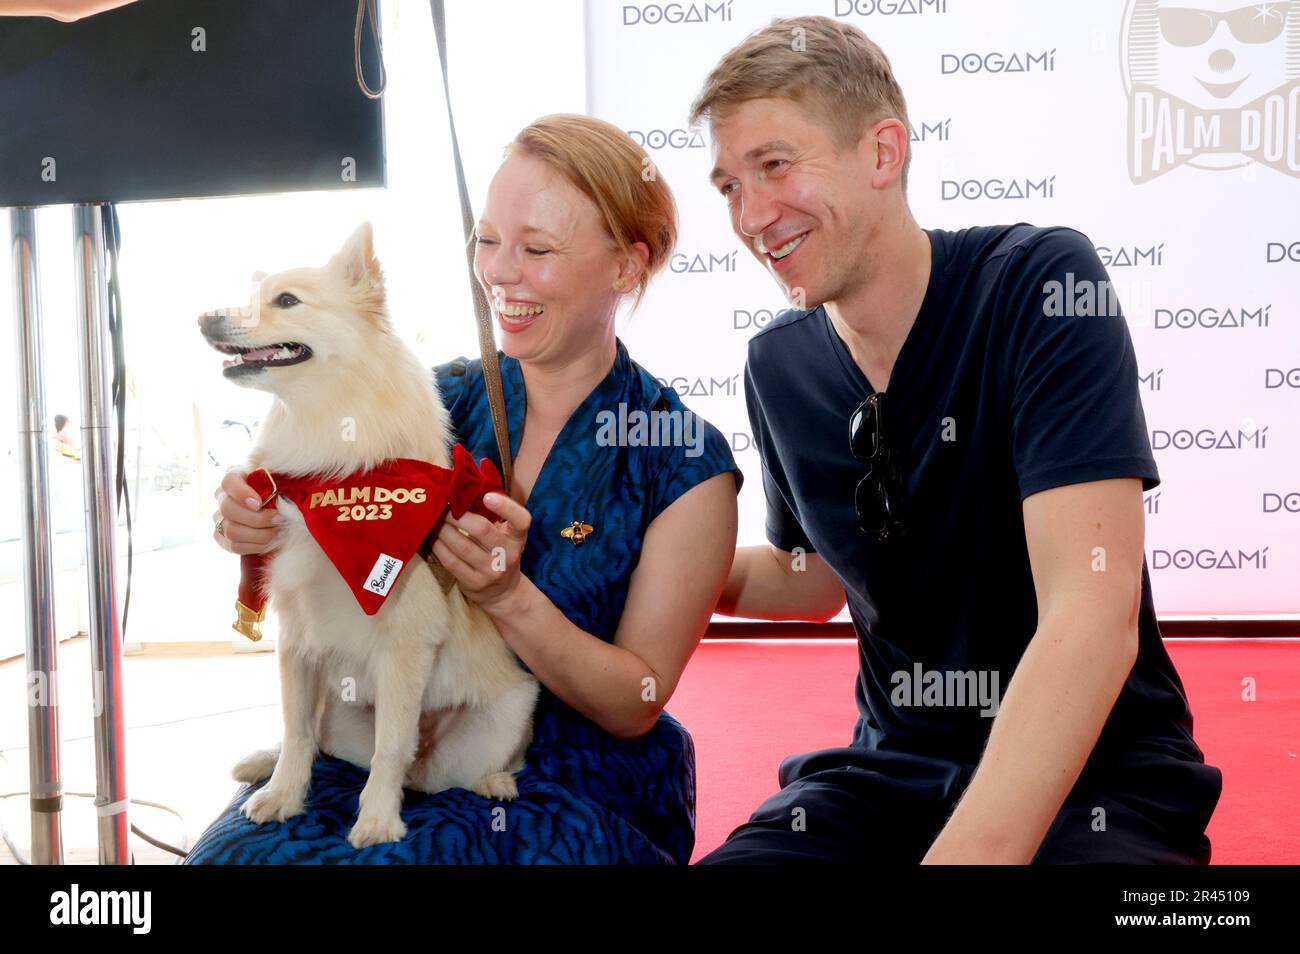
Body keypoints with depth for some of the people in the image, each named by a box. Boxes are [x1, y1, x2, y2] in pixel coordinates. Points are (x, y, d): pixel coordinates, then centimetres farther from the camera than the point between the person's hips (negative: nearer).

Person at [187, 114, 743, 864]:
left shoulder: (686, 463, -6)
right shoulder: (439, 401, 3)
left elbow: (635, 706, -7)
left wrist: (506, 594, -22)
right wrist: (261, 531, -16)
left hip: (578, 784, -3)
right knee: (236, 849, -25)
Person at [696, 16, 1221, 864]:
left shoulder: (1041, 287, -16)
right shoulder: (779, 365, 1)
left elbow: (1093, 618, -26)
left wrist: (963, 853, -35)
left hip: (1101, 771, -5)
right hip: (896, 764, 5)